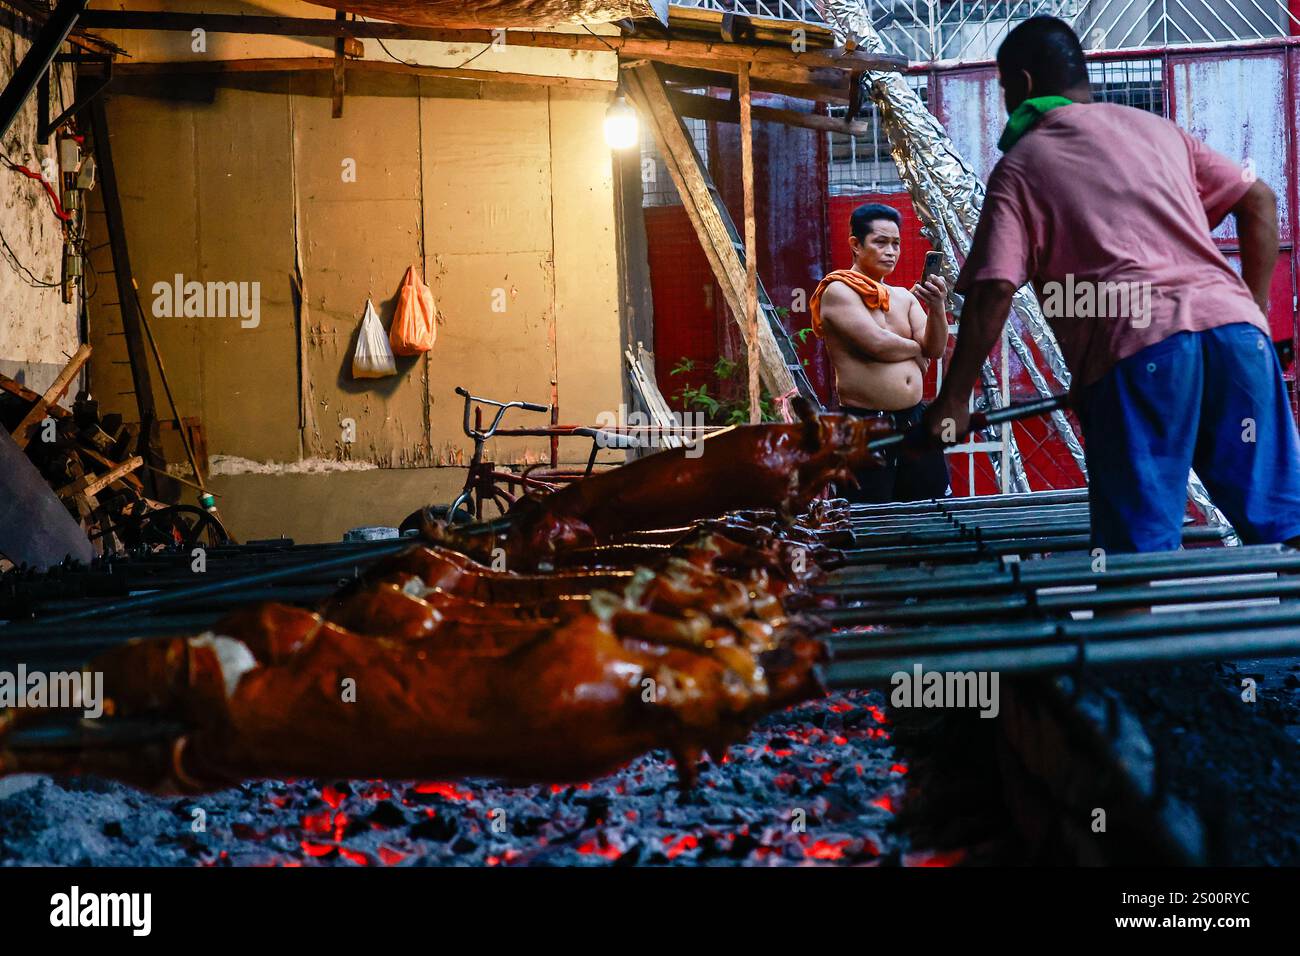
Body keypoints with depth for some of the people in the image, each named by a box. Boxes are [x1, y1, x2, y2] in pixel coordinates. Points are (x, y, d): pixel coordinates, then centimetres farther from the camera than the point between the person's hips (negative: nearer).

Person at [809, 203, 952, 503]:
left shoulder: (904, 297, 15)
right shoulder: (839, 291, -6)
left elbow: (936, 349, 4)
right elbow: (877, 344, -18)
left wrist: (937, 306, -14)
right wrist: (916, 349, 1)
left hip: (914, 420, 7)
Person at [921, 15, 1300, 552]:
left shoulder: (1019, 167, 11)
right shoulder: (1154, 129, 24)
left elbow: (993, 291, -2)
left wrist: (952, 401, 3)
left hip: (1134, 351, -4)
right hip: (1232, 325, 4)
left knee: (1143, 552, 0)